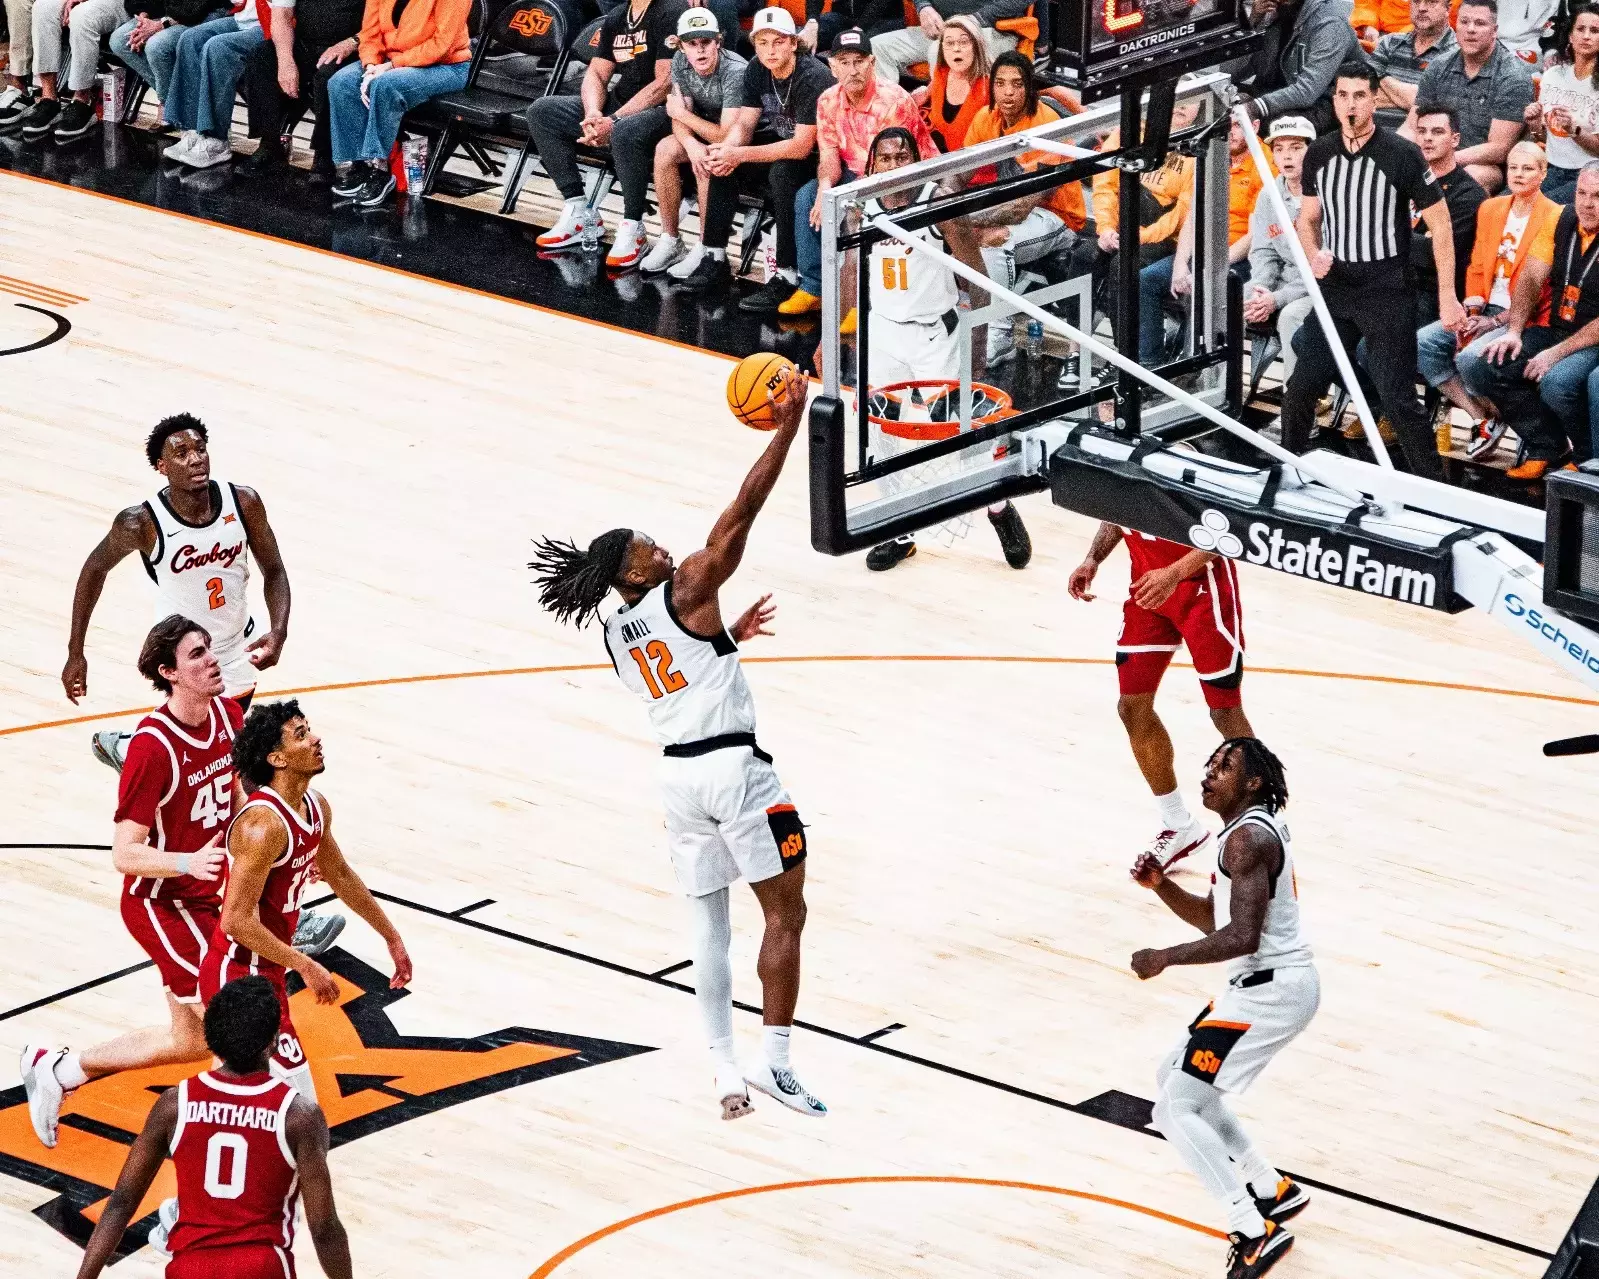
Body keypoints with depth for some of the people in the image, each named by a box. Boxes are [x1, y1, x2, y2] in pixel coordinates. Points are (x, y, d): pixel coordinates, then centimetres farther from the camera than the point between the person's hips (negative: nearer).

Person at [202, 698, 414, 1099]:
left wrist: (391, 938, 28)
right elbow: (237, 920, -28)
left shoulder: (316, 808, 3)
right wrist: (306, 967, -24)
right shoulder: (264, 824, -26)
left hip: (266, 968, 10)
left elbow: (340, 874, 22)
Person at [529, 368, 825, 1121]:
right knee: (785, 913, 2)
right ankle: (773, 1060, -4)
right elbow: (743, 510, -12)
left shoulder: (615, 636, 11)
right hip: (735, 768, -7)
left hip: (679, 775, 7)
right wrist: (787, 430, -10)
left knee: (709, 925, 10)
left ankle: (726, 1073, 7)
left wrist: (728, 638, 34)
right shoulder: (686, 592, -9)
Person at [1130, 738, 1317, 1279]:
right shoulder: (1254, 829, 14)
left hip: (1269, 991, -11)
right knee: (1173, 1078, 24)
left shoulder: (1247, 838, -19)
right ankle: (1273, 1191, 28)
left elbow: (1240, 936, -27)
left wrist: (1165, 958, -19)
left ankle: (1254, 1231, -14)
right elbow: (1210, 919, 21)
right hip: (1264, 984, 11)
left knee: (1175, 1108, -10)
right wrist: (1160, 884, 5)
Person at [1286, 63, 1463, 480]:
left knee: (1397, 399, -8)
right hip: (1335, 287, 5)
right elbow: (1308, 219, 16)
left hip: (1387, 293, -5)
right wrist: (1314, 255, -7)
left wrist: (1447, 297, -9)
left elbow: (1440, 225, -7)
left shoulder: (1402, 155, -11)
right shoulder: (1319, 154, 3)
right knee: (1300, 389, 4)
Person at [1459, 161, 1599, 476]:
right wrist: (1513, 331, -8)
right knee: (1472, 364, -11)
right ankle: (1546, 446, 0)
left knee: (1555, 382, -37)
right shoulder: (1563, 220, 2)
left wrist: (1557, 353, -22)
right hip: (1551, 328, 7)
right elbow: (1530, 279, 5)